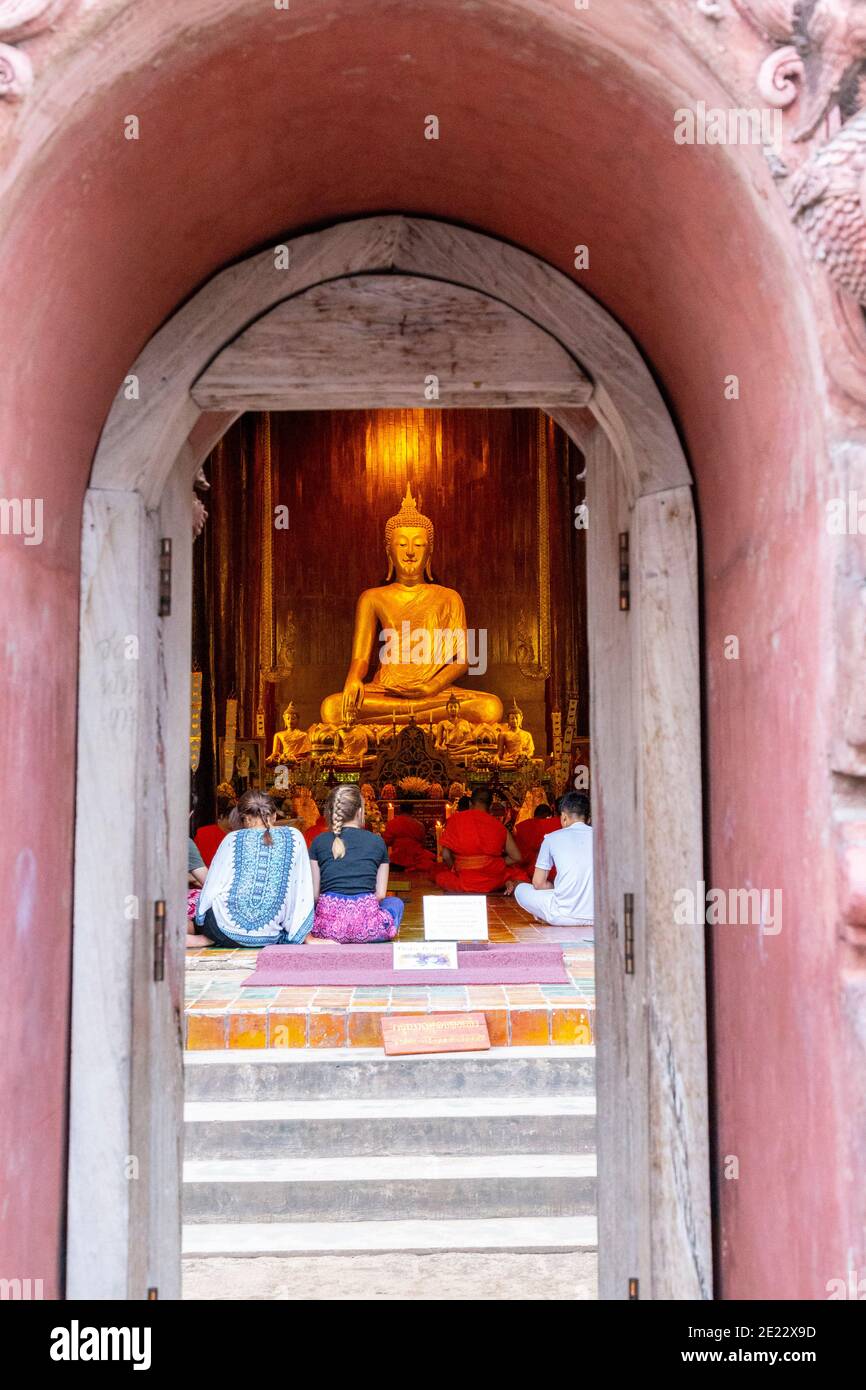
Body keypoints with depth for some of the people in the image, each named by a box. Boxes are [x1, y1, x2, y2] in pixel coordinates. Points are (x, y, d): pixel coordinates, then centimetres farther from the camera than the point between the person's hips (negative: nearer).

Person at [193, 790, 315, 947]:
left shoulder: (233, 838, 1)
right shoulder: (294, 837, 3)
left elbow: (211, 887, 4)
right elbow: (301, 892, 2)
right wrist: (304, 935, 11)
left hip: (228, 933, -1)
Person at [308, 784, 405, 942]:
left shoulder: (319, 842, 7)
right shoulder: (377, 841, 7)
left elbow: (314, 894, 6)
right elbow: (381, 894, 9)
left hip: (328, 929, 1)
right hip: (366, 928, -1)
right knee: (396, 903, 29)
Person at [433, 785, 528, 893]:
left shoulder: (456, 820, 0)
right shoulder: (498, 825, 3)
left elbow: (446, 855, -3)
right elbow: (516, 857, 5)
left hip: (464, 881, -2)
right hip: (493, 880, 2)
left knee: (440, 873, 24)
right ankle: (509, 883, -4)